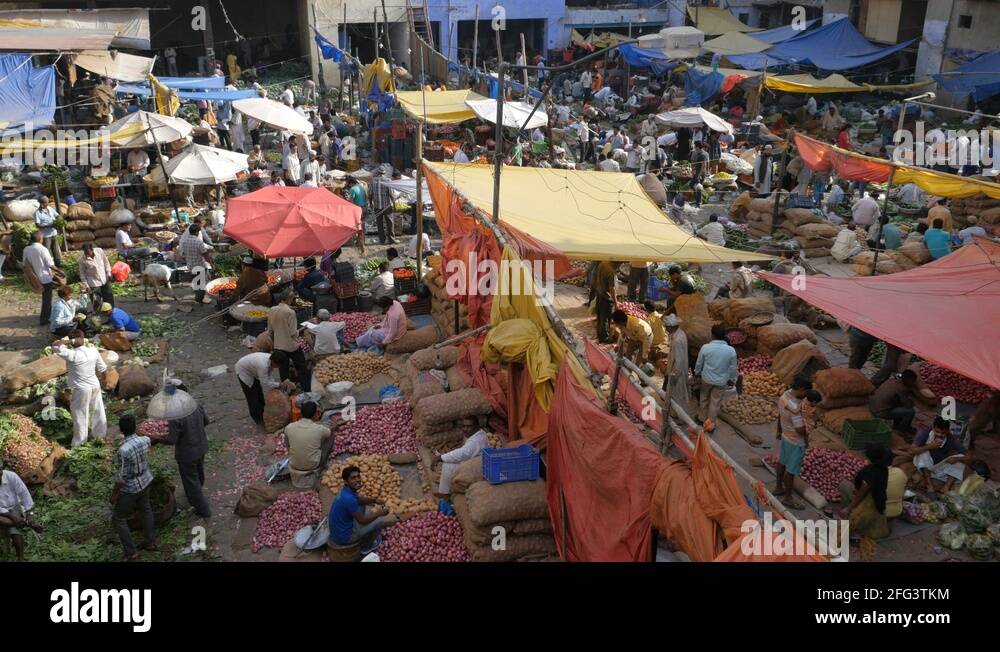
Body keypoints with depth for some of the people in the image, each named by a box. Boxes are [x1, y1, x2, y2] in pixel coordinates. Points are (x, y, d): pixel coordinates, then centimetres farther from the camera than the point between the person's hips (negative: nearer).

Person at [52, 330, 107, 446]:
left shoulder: (72, 355, -25)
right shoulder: (93, 351, -9)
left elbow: (55, 346, -19)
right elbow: (102, 369, 2)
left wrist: (68, 341, -17)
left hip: (81, 389, -5)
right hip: (95, 385, 5)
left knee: (80, 415, 11)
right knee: (98, 411, 22)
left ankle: (79, 441, 25)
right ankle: (100, 433, 38)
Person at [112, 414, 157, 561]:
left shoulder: (123, 450, -34)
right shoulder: (145, 440, -16)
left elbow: (121, 477, -24)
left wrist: (115, 493, -9)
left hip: (130, 488, -6)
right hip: (145, 481, 6)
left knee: (118, 519, 13)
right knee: (145, 509, 27)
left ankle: (132, 553, 19)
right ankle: (150, 542, 43)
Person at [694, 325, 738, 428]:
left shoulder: (705, 347, -21)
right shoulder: (731, 350, -20)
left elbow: (699, 364, -7)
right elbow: (733, 368, -7)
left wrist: (697, 373, 14)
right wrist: (732, 380, 12)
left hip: (706, 378, 0)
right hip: (721, 381, 0)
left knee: (704, 398, 24)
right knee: (715, 402, 16)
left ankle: (702, 418, 42)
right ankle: (711, 424, 28)